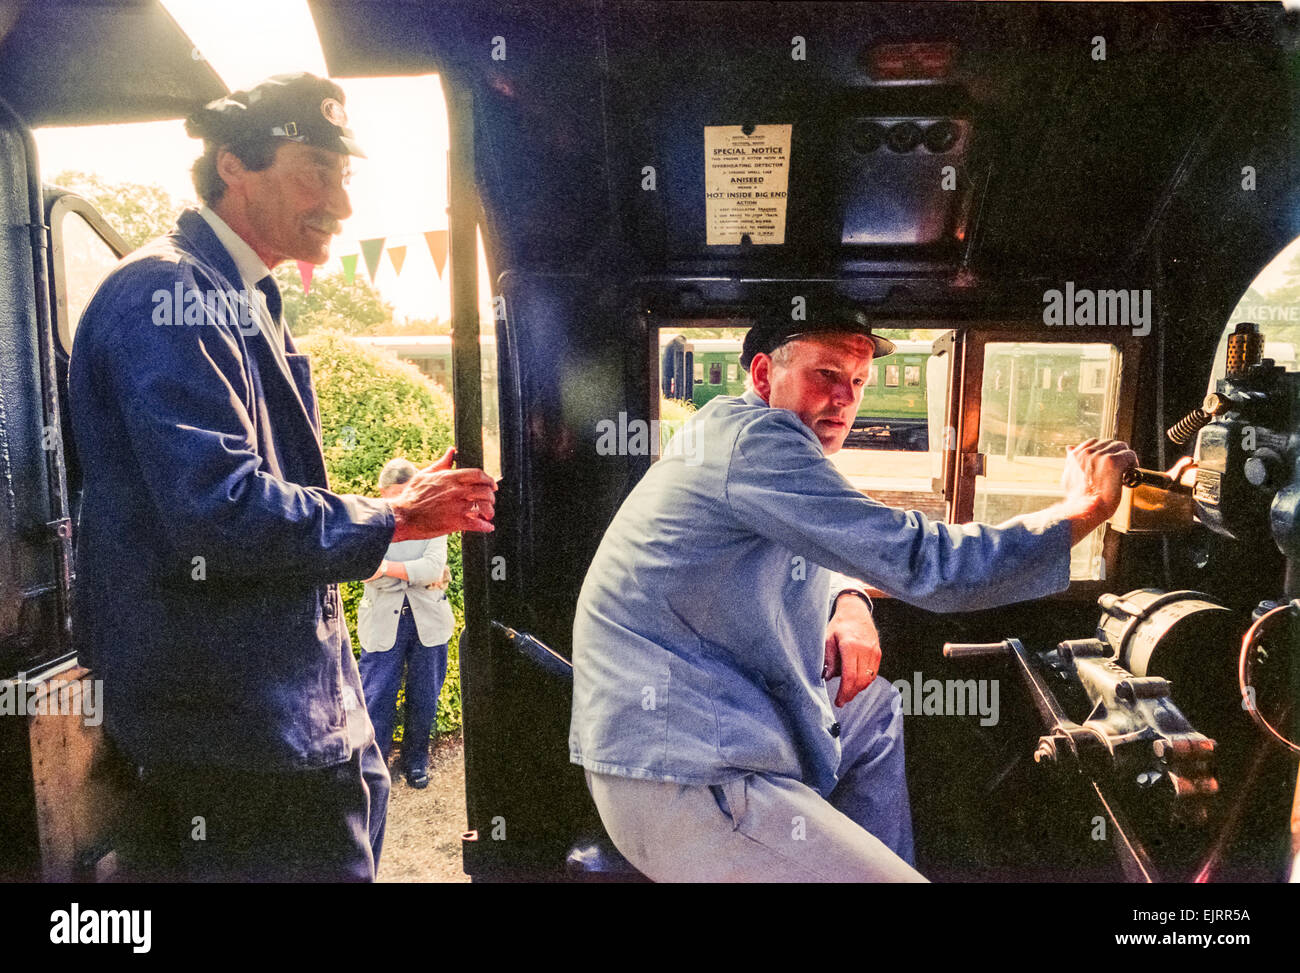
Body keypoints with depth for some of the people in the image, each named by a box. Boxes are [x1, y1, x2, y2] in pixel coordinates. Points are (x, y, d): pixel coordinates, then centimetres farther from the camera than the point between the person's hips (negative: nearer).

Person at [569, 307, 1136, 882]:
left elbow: (814, 554, 28)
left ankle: (883, 863, 30)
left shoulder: (741, 437, 15)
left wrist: (849, 604, 4)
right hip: (685, 786, -11)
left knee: (875, 708, 27)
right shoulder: (753, 434, -17)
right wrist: (1082, 510, -9)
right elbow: (923, 564, -22)